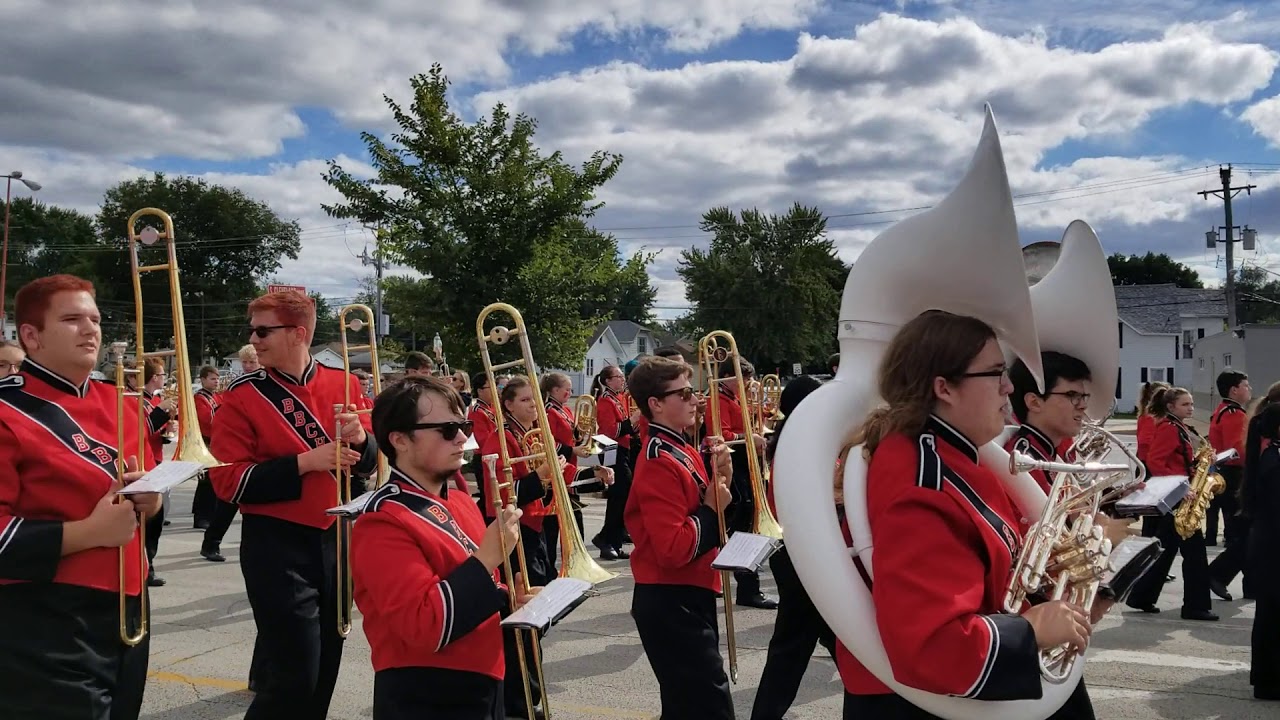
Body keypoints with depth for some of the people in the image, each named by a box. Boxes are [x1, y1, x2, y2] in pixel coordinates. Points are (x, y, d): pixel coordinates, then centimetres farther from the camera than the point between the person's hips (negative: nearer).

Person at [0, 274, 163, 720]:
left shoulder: (119, 403, 10)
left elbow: (150, 485, 19)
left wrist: (149, 498, -3)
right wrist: (89, 531, -22)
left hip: (126, 609, 8)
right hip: (47, 626, -7)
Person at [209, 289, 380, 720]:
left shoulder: (343, 385, 4)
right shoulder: (243, 397, -6)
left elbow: (371, 462, 11)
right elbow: (228, 481, -11)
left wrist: (361, 440, -13)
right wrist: (304, 462, -20)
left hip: (335, 538, 4)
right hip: (276, 546, -4)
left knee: (325, 667, 15)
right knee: (296, 675, -4)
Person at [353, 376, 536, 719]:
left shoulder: (459, 502, 9)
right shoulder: (382, 524, -18)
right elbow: (424, 626, -27)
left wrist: (506, 599, 0)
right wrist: (487, 557, -26)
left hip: (483, 689, 8)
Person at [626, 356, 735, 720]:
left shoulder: (681, 450, 10)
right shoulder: (660, 464, -20)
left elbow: (700, 512, 14)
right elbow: (673, 550, -27)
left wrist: (720, 479, -1)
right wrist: (712, 509, -16)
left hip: (687, 598, 10)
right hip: (671, 604, -10)